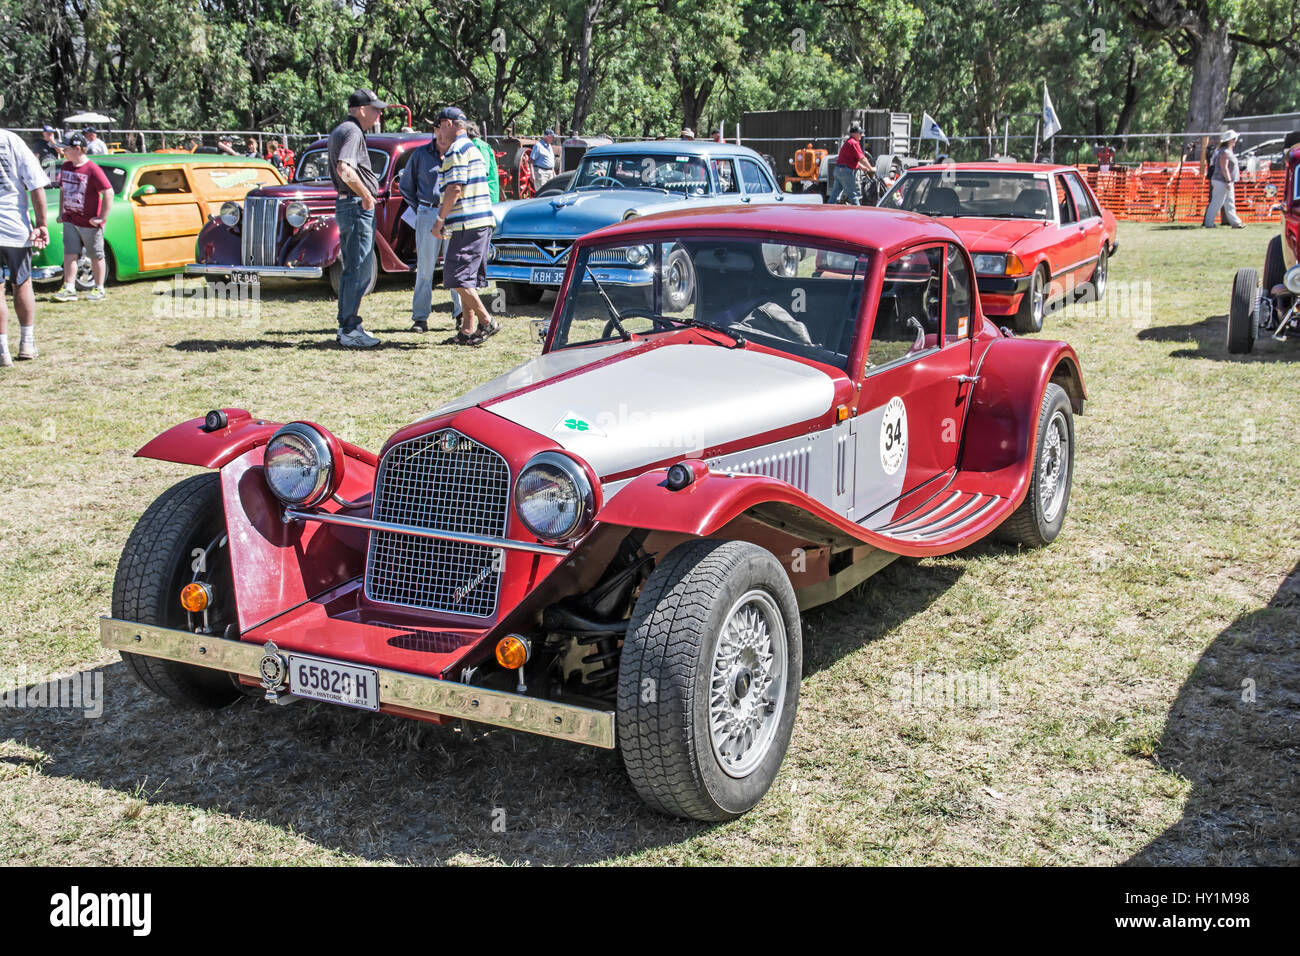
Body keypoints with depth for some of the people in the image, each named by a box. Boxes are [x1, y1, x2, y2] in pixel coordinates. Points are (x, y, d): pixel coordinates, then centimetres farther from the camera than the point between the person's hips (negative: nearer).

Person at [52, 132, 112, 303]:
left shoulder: (93, 170, -15)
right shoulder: (65, 167, 7)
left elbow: (109, 193, -16)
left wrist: (102, 218, -16)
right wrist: (61, 212, 12)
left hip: (89, 223, -6)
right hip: (70, 220, 6)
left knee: (96, 256, 6)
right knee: (69, 254, 1)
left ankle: (99, 289, 16)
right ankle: (69, 289, 2)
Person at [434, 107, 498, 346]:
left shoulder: (456, 150, -10)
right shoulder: (473, 149, 21)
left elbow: (455, 188, -18)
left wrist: (440, 219, -11)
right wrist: (443, 150, 27)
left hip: (467, 224, -10)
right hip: (482, 222, 10)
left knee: (457, 277, -9)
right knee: (467, 279, 11)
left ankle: (487, 322, -10)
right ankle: (467, 330, 12)